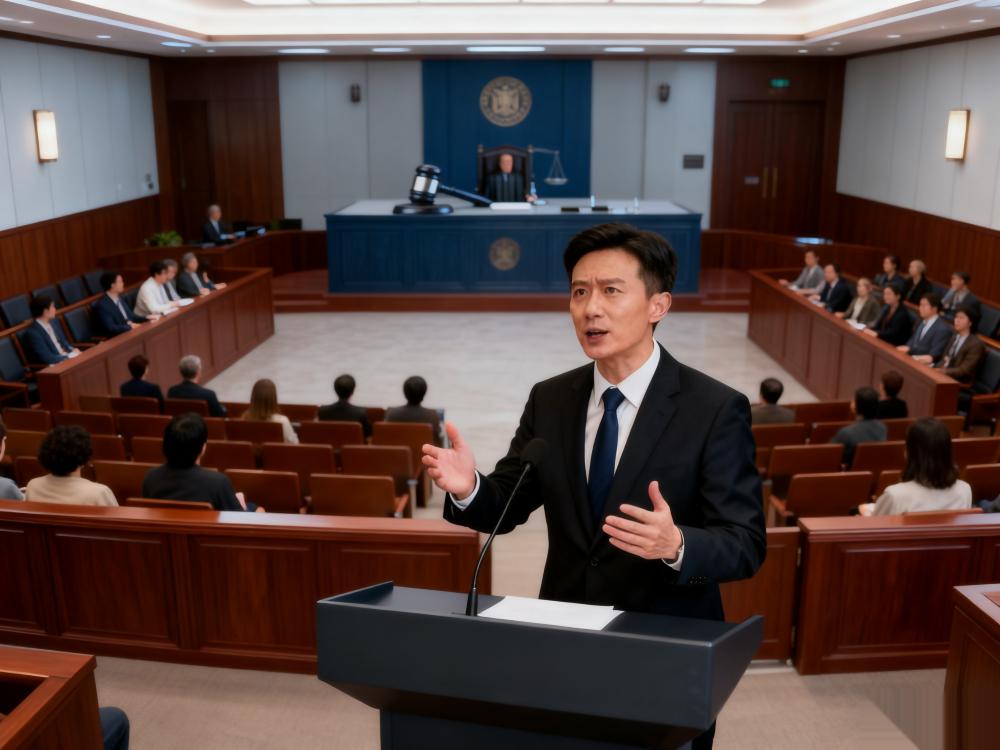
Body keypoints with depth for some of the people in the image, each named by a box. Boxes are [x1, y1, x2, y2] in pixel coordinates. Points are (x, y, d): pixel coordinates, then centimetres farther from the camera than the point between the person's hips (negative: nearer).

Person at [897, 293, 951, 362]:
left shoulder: (943, 329, -10)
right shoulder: (921, 322, 18)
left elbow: (934, 354, -16)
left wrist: (910, 349, -25)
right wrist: (906, 347, -6)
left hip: (925, 364, -8)